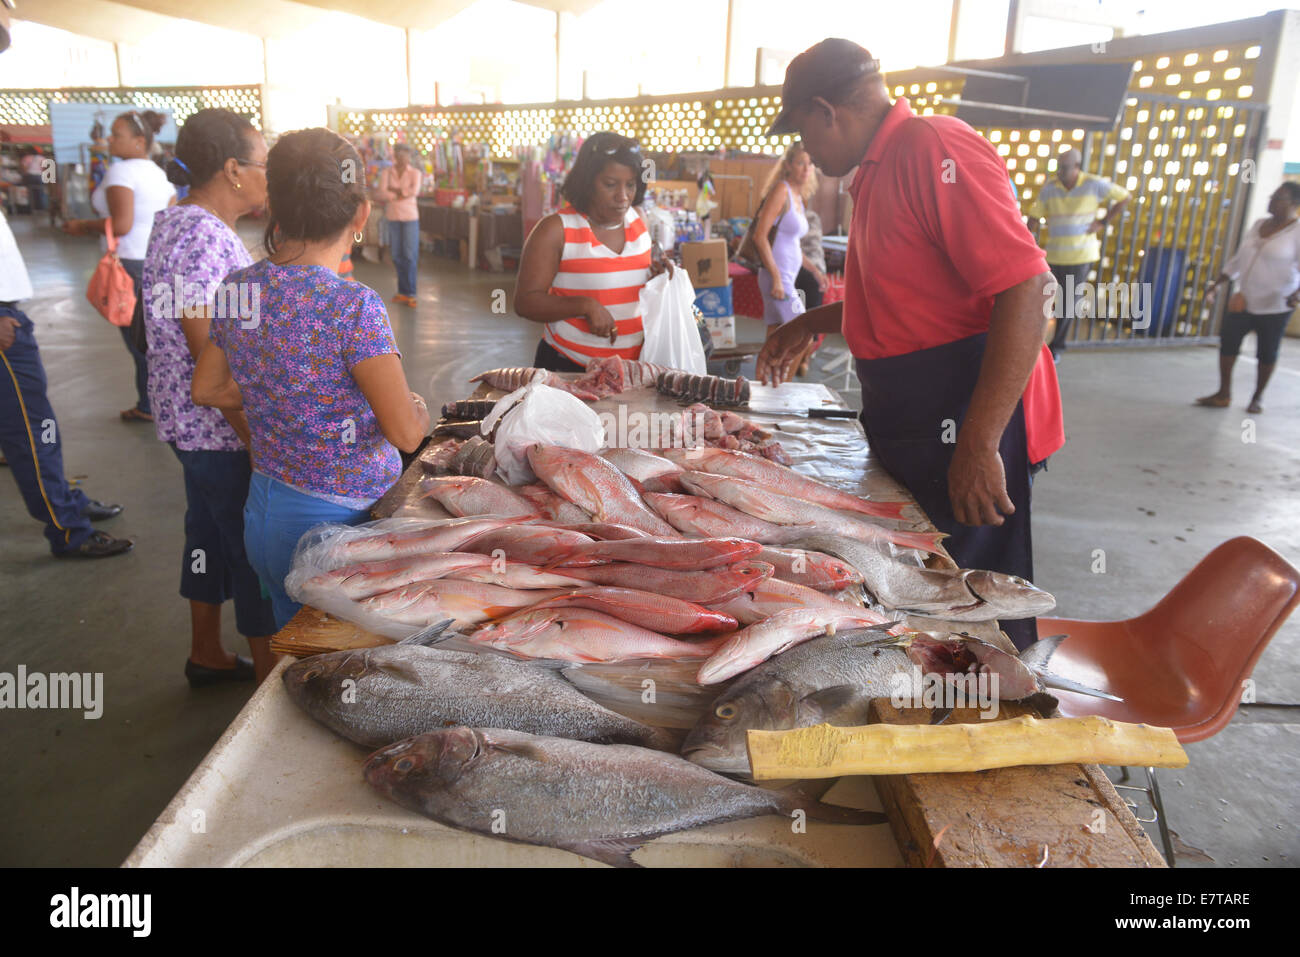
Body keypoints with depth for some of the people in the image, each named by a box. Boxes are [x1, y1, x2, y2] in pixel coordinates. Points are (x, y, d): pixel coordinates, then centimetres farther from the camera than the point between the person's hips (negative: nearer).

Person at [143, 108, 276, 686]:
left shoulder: (179, 222, 10)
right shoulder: (203, 236, -22)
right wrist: (257, 443, -21)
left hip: (191, 422, 10)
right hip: (222, 426, -10)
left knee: (212, 531, 21)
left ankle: (206, 654, 38)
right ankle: (271, 675, 17)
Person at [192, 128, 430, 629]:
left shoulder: (238, 287, -1)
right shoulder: (354, 305, -22)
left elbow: (206, 389, 13)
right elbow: (407, 433, -23)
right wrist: (419, 407, -3)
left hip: (262, 512, 7)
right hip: (336, 521, -7)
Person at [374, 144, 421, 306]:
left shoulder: (415, 172, 2)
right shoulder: (386, 172, 5)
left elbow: (415, 191, -14)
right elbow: (381, 193, -7)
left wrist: (392, 190, -8)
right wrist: (401, 193, -13)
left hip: (410, 216, -2)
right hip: (393, 216, 2)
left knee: (410, 255, -6)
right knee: (397, 255, 4)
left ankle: (409, 293, -2)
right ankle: (403, 291, 12)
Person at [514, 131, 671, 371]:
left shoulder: (637, 219, 6)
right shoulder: (555, 230, -10)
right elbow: (525, 302, -14)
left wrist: (656, 274, 0)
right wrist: (585, 306, -27)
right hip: (567, 366, -4)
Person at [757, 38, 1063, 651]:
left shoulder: (935, 147, -15)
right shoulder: (876, 173, 16)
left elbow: (1026, 290, -24)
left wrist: (978, 445, -27)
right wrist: (812, 324, 25)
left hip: (965, 420, -10)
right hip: (907, 423, 10)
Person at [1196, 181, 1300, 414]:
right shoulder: (1258, 225, 9)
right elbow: (1238, 258, 17)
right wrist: (1217, 283, 14)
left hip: (1275, 306, -6)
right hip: (1244, 300, 6)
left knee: (1267, 352, 3)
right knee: (1227, 342, 1)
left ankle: (1257, 398, 18)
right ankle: (1223, 394, 10)